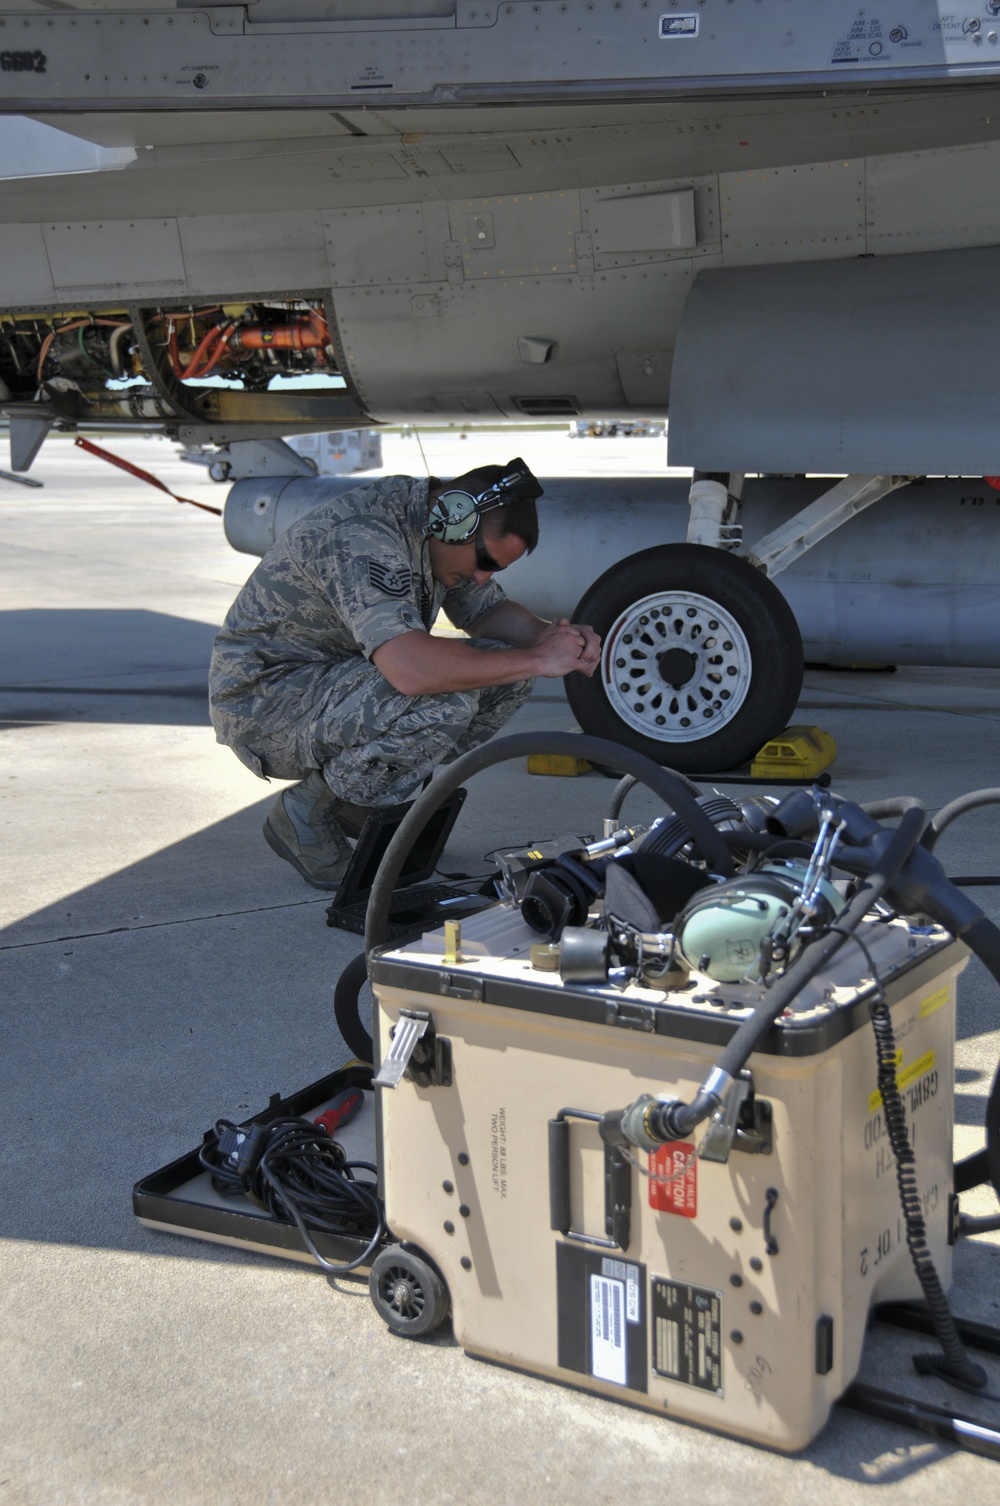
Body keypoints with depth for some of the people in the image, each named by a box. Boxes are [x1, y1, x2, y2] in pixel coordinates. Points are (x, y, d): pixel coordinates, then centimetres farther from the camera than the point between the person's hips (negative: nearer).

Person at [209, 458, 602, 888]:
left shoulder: (436, 530, 0)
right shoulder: (362, 537, -29)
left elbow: (488, 610, 13)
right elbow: (411, 668, -41)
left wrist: (551, 637, -10)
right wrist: (536, 659, -31)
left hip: (339, 682, 10)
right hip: (263, 703, -10)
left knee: (503, 676, -4)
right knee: (446, 699, -31)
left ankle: (353, 804, 7)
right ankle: (306, 813, -9)